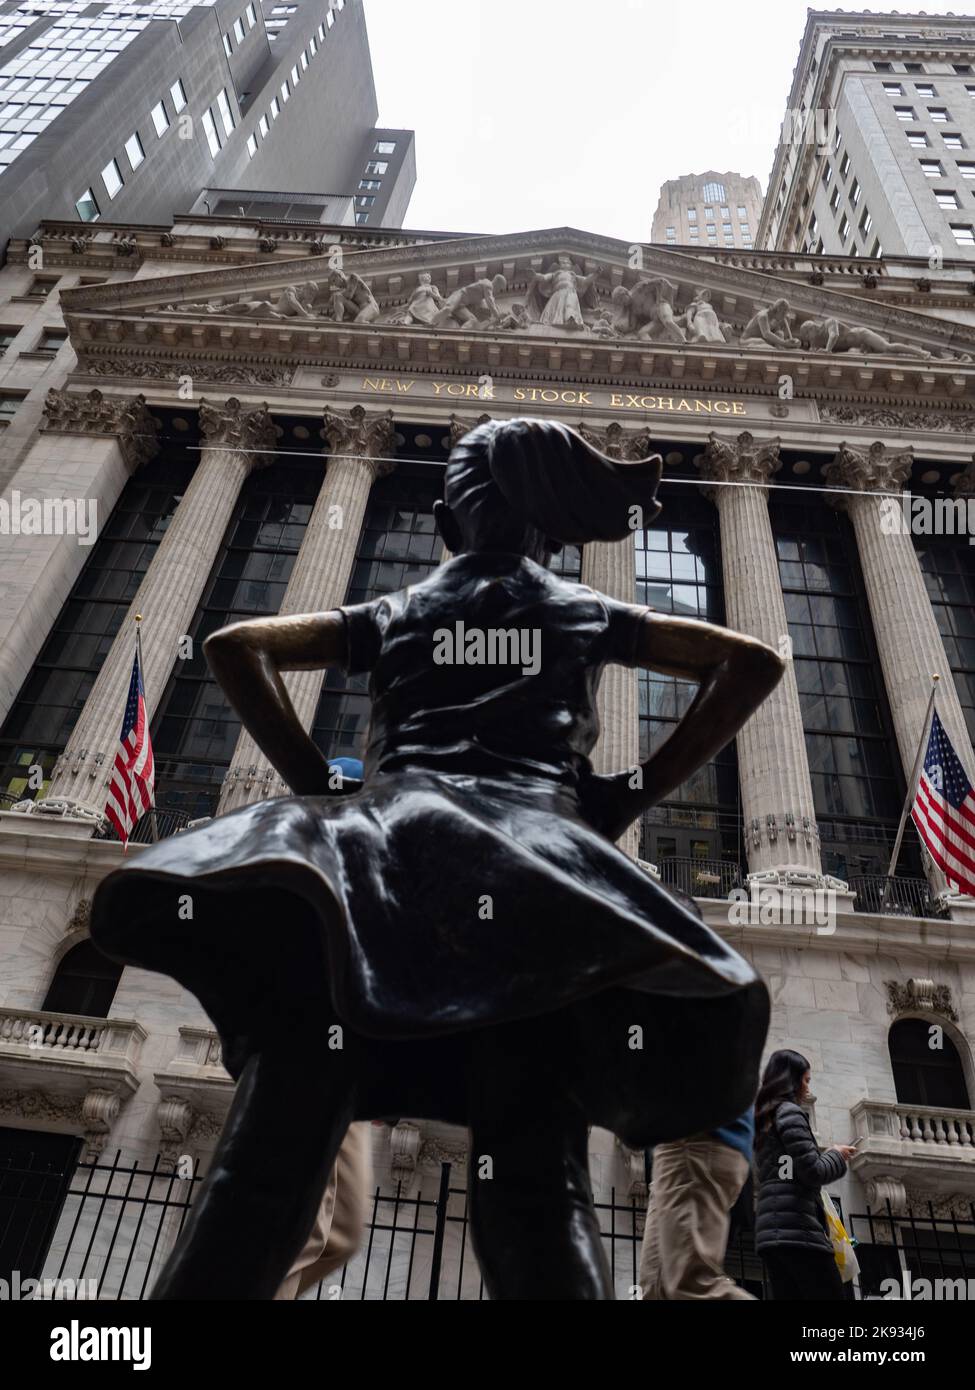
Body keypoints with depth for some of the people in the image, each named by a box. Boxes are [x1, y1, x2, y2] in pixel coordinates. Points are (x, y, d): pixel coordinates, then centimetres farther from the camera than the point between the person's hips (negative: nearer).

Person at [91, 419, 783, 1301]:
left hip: (388, 827, 1)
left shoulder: (393, 614, 29)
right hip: (535, 840, 0)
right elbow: (753, 661, 23)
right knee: (535, 1163, -13)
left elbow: (235, 647, 21)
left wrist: (317, 785, 17)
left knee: (274, 1142, -10)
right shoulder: (588, 613, 28)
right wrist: (636, 794, 17)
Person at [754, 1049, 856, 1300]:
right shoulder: (789, 1111, -3)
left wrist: (828, 1155, 25)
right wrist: (836, 1156, 8)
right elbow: (811, 1172, -10)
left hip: (770, 1231, 9)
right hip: (795, 1228, -9)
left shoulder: (764, 1120, 24)